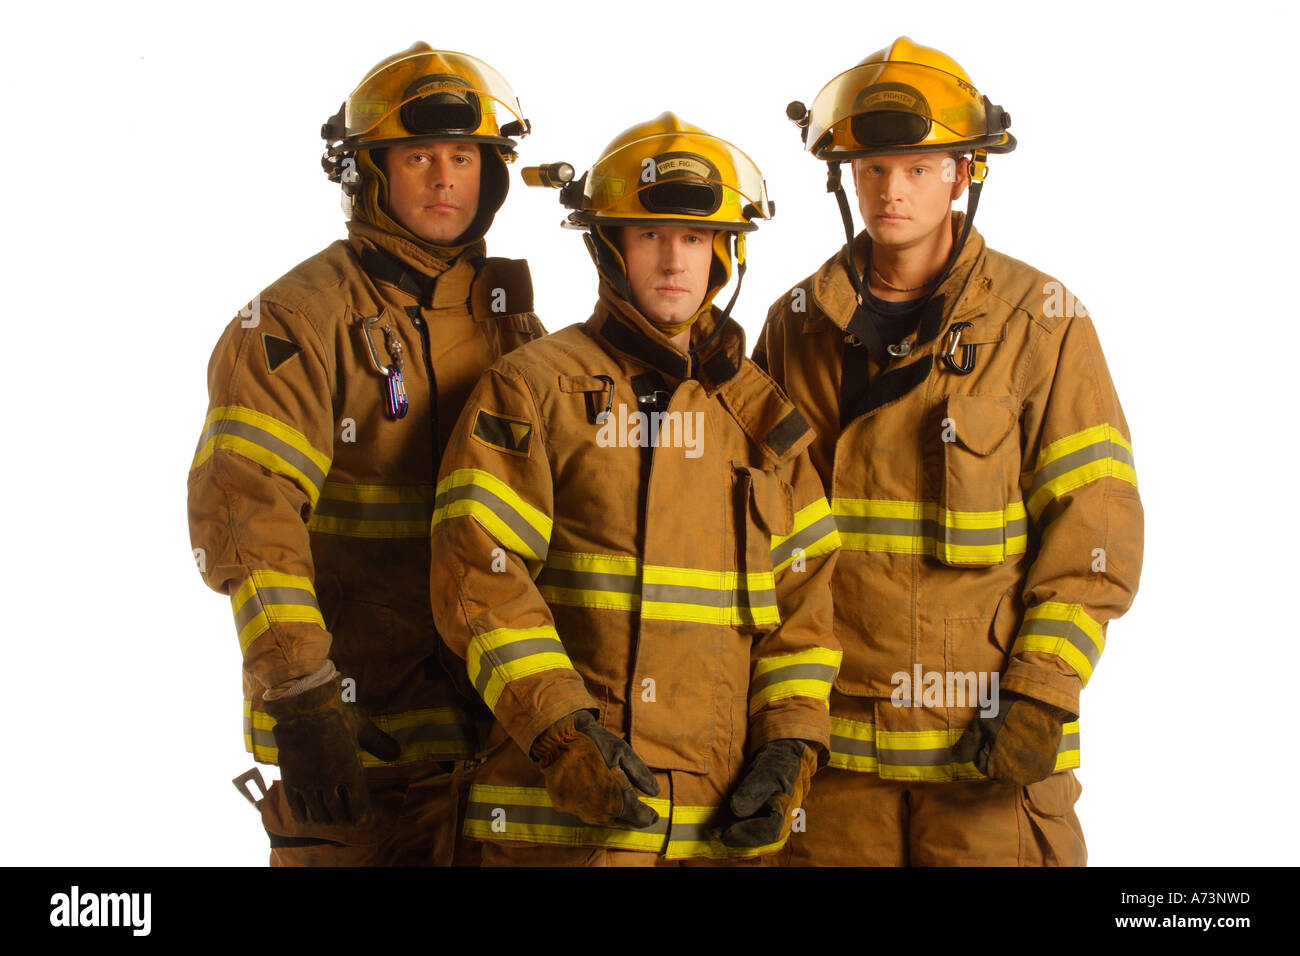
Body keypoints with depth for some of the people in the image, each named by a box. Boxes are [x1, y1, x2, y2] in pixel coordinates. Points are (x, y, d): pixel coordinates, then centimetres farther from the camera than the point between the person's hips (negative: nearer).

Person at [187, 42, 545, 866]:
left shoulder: (513, 325, 13)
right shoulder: (300, 319, -6)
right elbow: (245, 506, -17)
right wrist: (300, 697, -25)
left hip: (493, 727, 5)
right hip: (348, 731, -5)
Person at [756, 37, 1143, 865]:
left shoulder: (1040, 321, -1)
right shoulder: (797, 327, 9)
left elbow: (1094, 528, -3)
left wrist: (1042, 701, -11)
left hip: (992, 741, -3)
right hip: (832, 743, 3)